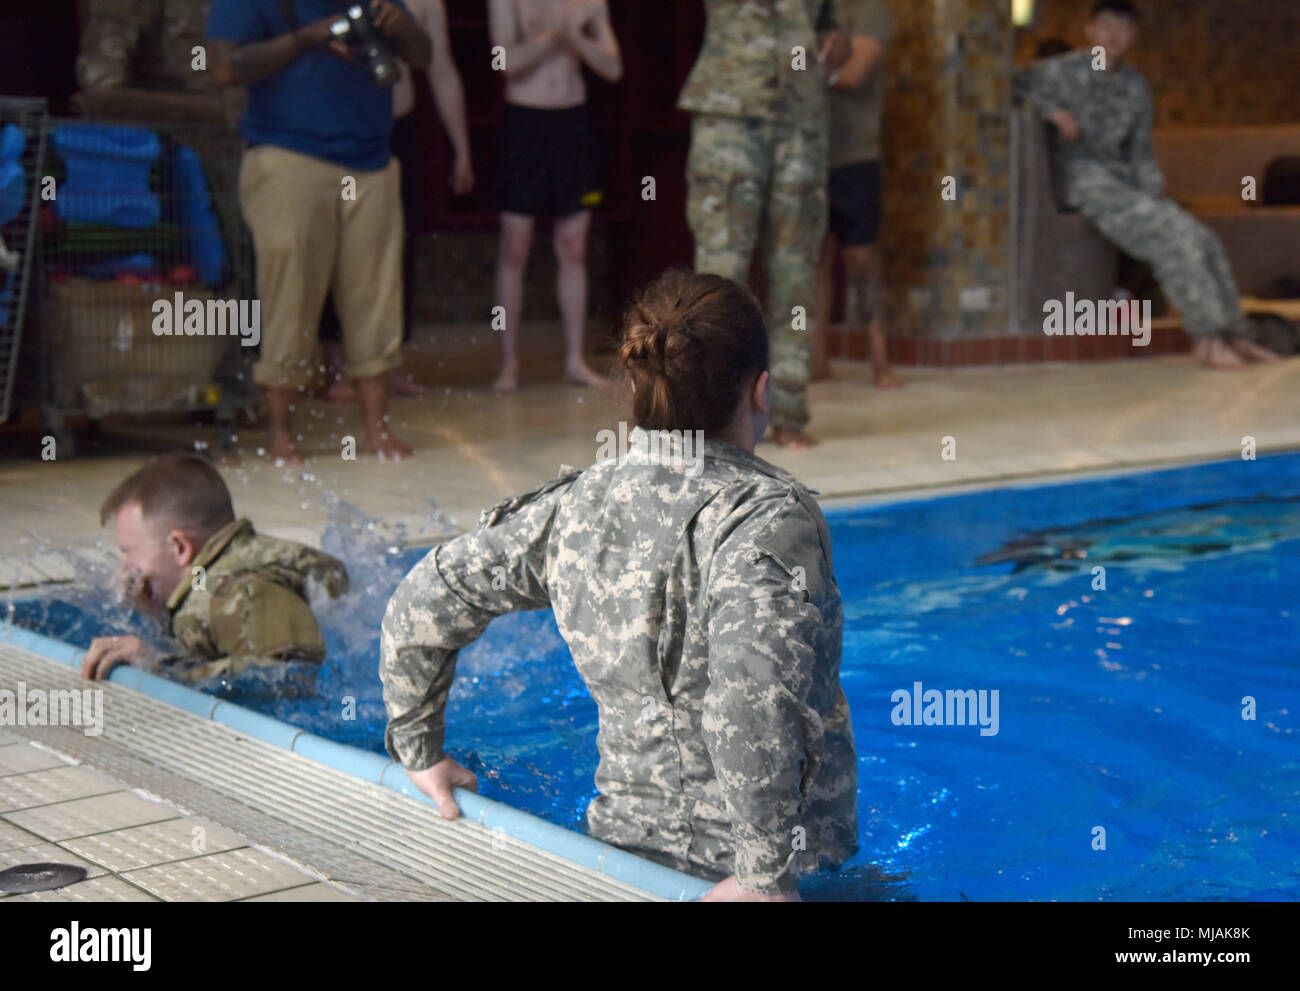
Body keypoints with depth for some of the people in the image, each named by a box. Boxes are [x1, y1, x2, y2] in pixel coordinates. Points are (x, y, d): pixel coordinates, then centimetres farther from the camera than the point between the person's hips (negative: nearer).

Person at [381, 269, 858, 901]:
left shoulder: (577, 506, 3)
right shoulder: (769, 515, -15)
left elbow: (423, 606, 12)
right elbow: (754, 696, -31)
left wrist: (420, 752, 22)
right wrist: (766, 876, -24)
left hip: (625, 840, 7)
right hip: (730, 868, -6)